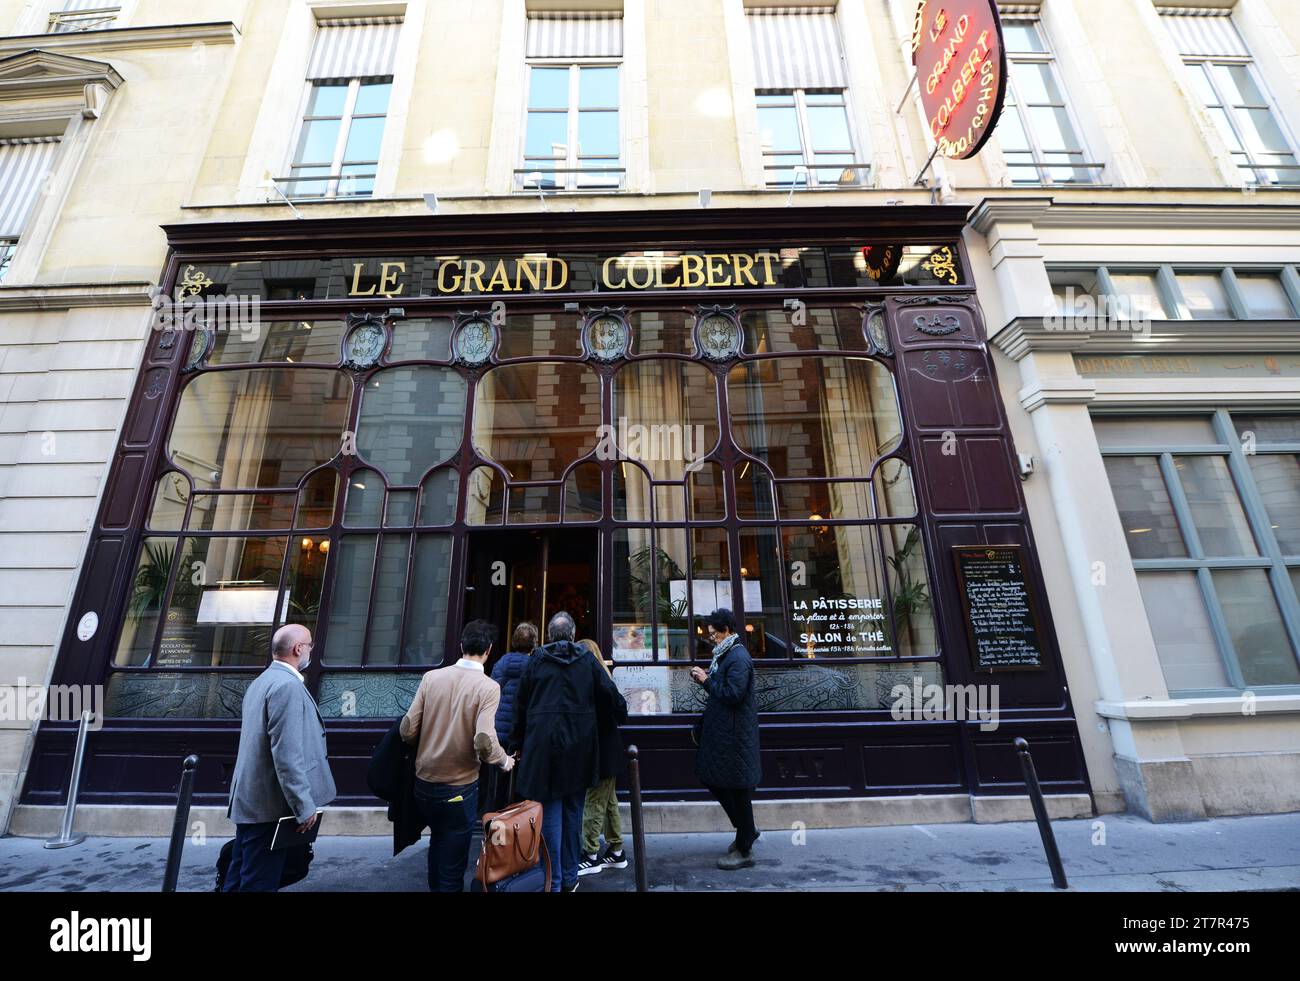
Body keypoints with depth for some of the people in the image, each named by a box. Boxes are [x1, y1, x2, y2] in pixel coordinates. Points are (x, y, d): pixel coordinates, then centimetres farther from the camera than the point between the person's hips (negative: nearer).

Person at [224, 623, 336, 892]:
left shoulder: (261, 682, 12)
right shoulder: (288, 685, -21)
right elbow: (287, 753, -25)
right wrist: (304, 806, -19)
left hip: (249, 800, 10)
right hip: (270, 803, -10)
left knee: (239, 879, 19)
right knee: (260, 882, 1)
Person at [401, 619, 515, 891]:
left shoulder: (431, 677, -7)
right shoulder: (488, 687, -17)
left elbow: (407, 729, -6)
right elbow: (484, 743, -25)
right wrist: (505, 762, -5)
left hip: (424, 782, 5)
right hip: (459, 787, -5)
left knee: (437, 843, 29)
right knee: (452, 857, 16)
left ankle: (434, 887, 47)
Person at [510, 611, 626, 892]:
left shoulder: (536, 659, -1)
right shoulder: (587, 659, -1)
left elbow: (521, 704, 3)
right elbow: (609, 693, -2)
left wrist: (517, 742, 12)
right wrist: (620, 713, 19)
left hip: (544, 744, -1)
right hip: (579, 746, 1)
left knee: (550, 811, 8)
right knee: (573, 811, 15)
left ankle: (553, 881, 15)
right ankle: (570, 879, 25)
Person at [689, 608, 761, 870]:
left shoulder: (738, 658, -19)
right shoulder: (727, 654, 12)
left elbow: (733, 694, -26)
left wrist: (707, 681, -18)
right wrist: (706, 679, 3)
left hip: (734, 735, -10)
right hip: (722, 731, 10)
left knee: (738, 789, 3)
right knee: (711, 778, 18)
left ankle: (744, 851, 20)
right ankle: (746, 830, 34)